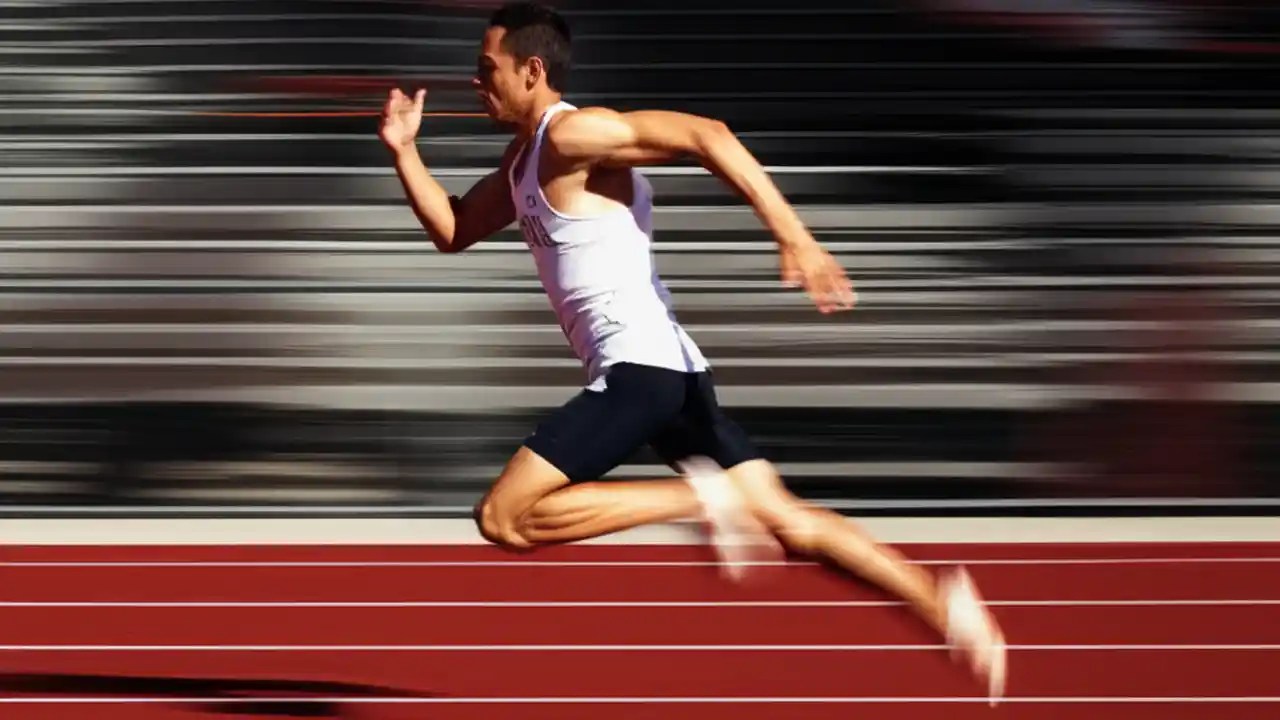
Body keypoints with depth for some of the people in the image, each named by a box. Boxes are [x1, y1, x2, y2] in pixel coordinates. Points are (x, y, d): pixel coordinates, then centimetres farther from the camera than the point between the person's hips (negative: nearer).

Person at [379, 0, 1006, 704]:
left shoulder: (572, 134, -10)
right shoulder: (523, 158, 20)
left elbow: (704, 135, -20)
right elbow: (454, 230, 30)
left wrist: (794, 238, -27)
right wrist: (403, 150, 15)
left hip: (638, 366, -10)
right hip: (666, 369, 10)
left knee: (503, 517, -11)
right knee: (786, 520, 7)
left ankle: (700, 498, -14)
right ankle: (940, 600, 1)